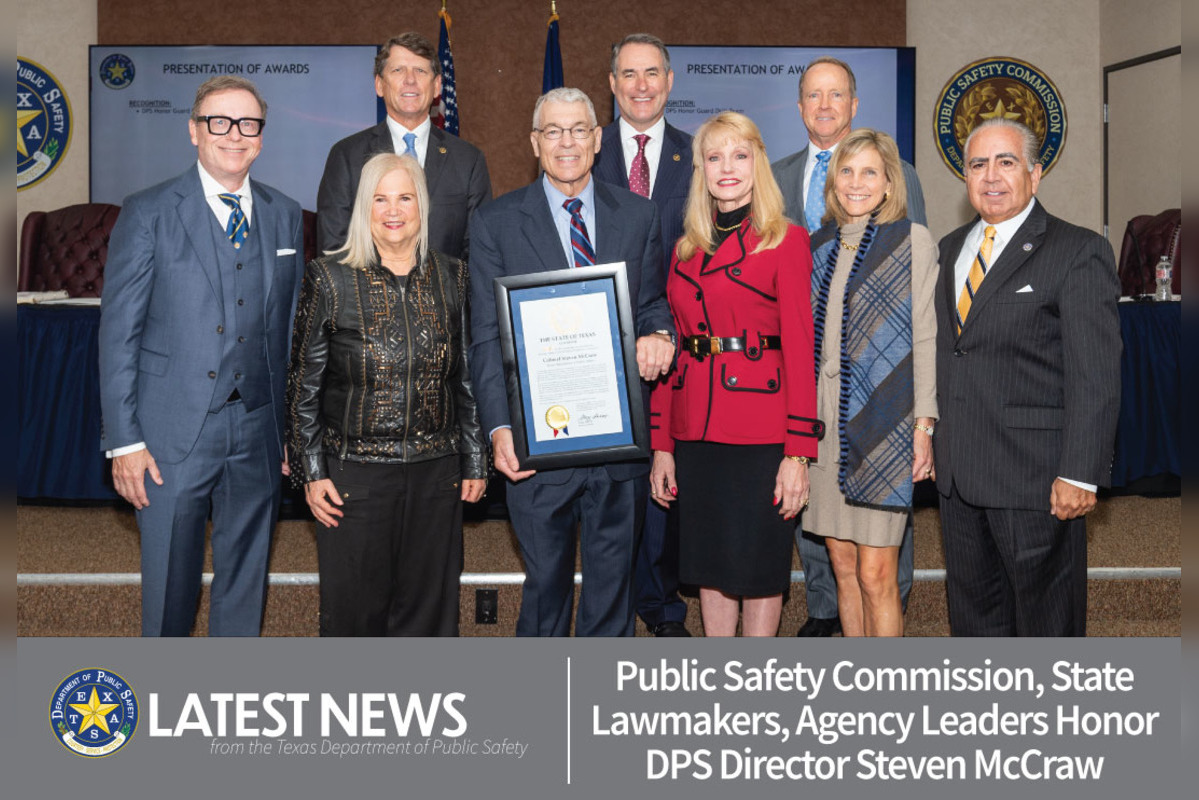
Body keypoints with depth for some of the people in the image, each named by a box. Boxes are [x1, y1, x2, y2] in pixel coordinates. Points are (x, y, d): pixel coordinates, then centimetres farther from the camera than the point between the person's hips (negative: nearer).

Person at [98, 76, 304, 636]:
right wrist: (124, 440, -9)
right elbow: (118, 332, -4)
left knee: (245, 579, 13)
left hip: (258, 430, 3)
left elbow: (293, 327, 11)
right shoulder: (148, 213, -3)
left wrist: (295, 427, 7)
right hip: (173, 432, -3)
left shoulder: (284, 215, 9)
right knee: (168, 582, 5)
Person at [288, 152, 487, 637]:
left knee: (427, 604, 10)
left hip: (435, 471, 2)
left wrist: (475, 461, 8)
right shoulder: (331, 279, -3)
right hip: (354, 473, -2)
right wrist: (312, 472, -4)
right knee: (355, 606, 6)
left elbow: (468, 378, 9)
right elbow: (303, 386, 0)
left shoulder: (451, 277, 5)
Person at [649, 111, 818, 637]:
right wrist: (661, 445, 7)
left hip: (761, 433, -5)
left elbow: (801, 349, -7)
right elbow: (671, 351, 12)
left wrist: (798, 453, -13)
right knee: (708, 564, 12)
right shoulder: (687, 248, 13)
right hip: (696, 431, 5)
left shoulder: (786, 240, -2)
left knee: (757, 565, 3)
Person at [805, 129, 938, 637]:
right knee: (843, 567, 10)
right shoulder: (821, 245, 13)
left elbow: (926, 338, -6)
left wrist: (924, 424, -12)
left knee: (876, 575, -5)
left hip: (883, 424, -5)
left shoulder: (912, 240, -2)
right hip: (822, 423, 5)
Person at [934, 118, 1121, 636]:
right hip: (958, 475, 6)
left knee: (1046, 614, 6)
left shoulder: (1078, 252, -8)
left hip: (1035, 476, -6)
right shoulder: (952, 249, 14)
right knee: (973, 609, 16)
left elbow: (1095, 374, -13)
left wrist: (1080, 474, -18)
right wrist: (932, 434, 12)